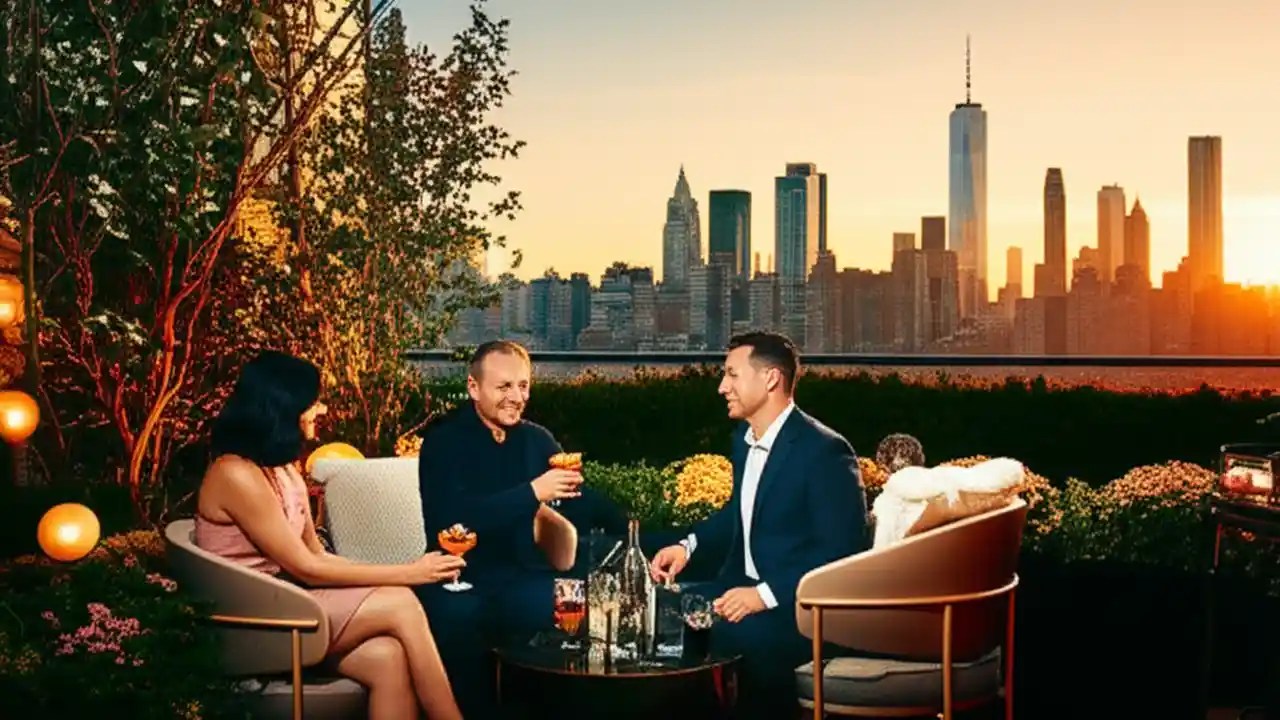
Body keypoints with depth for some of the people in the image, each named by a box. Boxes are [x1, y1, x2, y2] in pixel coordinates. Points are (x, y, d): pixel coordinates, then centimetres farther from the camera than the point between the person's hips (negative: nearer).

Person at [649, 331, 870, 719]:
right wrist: (688, 545, 7)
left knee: (740, 635, -32)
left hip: (802, 602, -8)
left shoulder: (824, 450, -18)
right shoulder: (744, 438, 8)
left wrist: (766, 594, -27)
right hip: (746, 584, 8)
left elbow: (843, 551, -22)